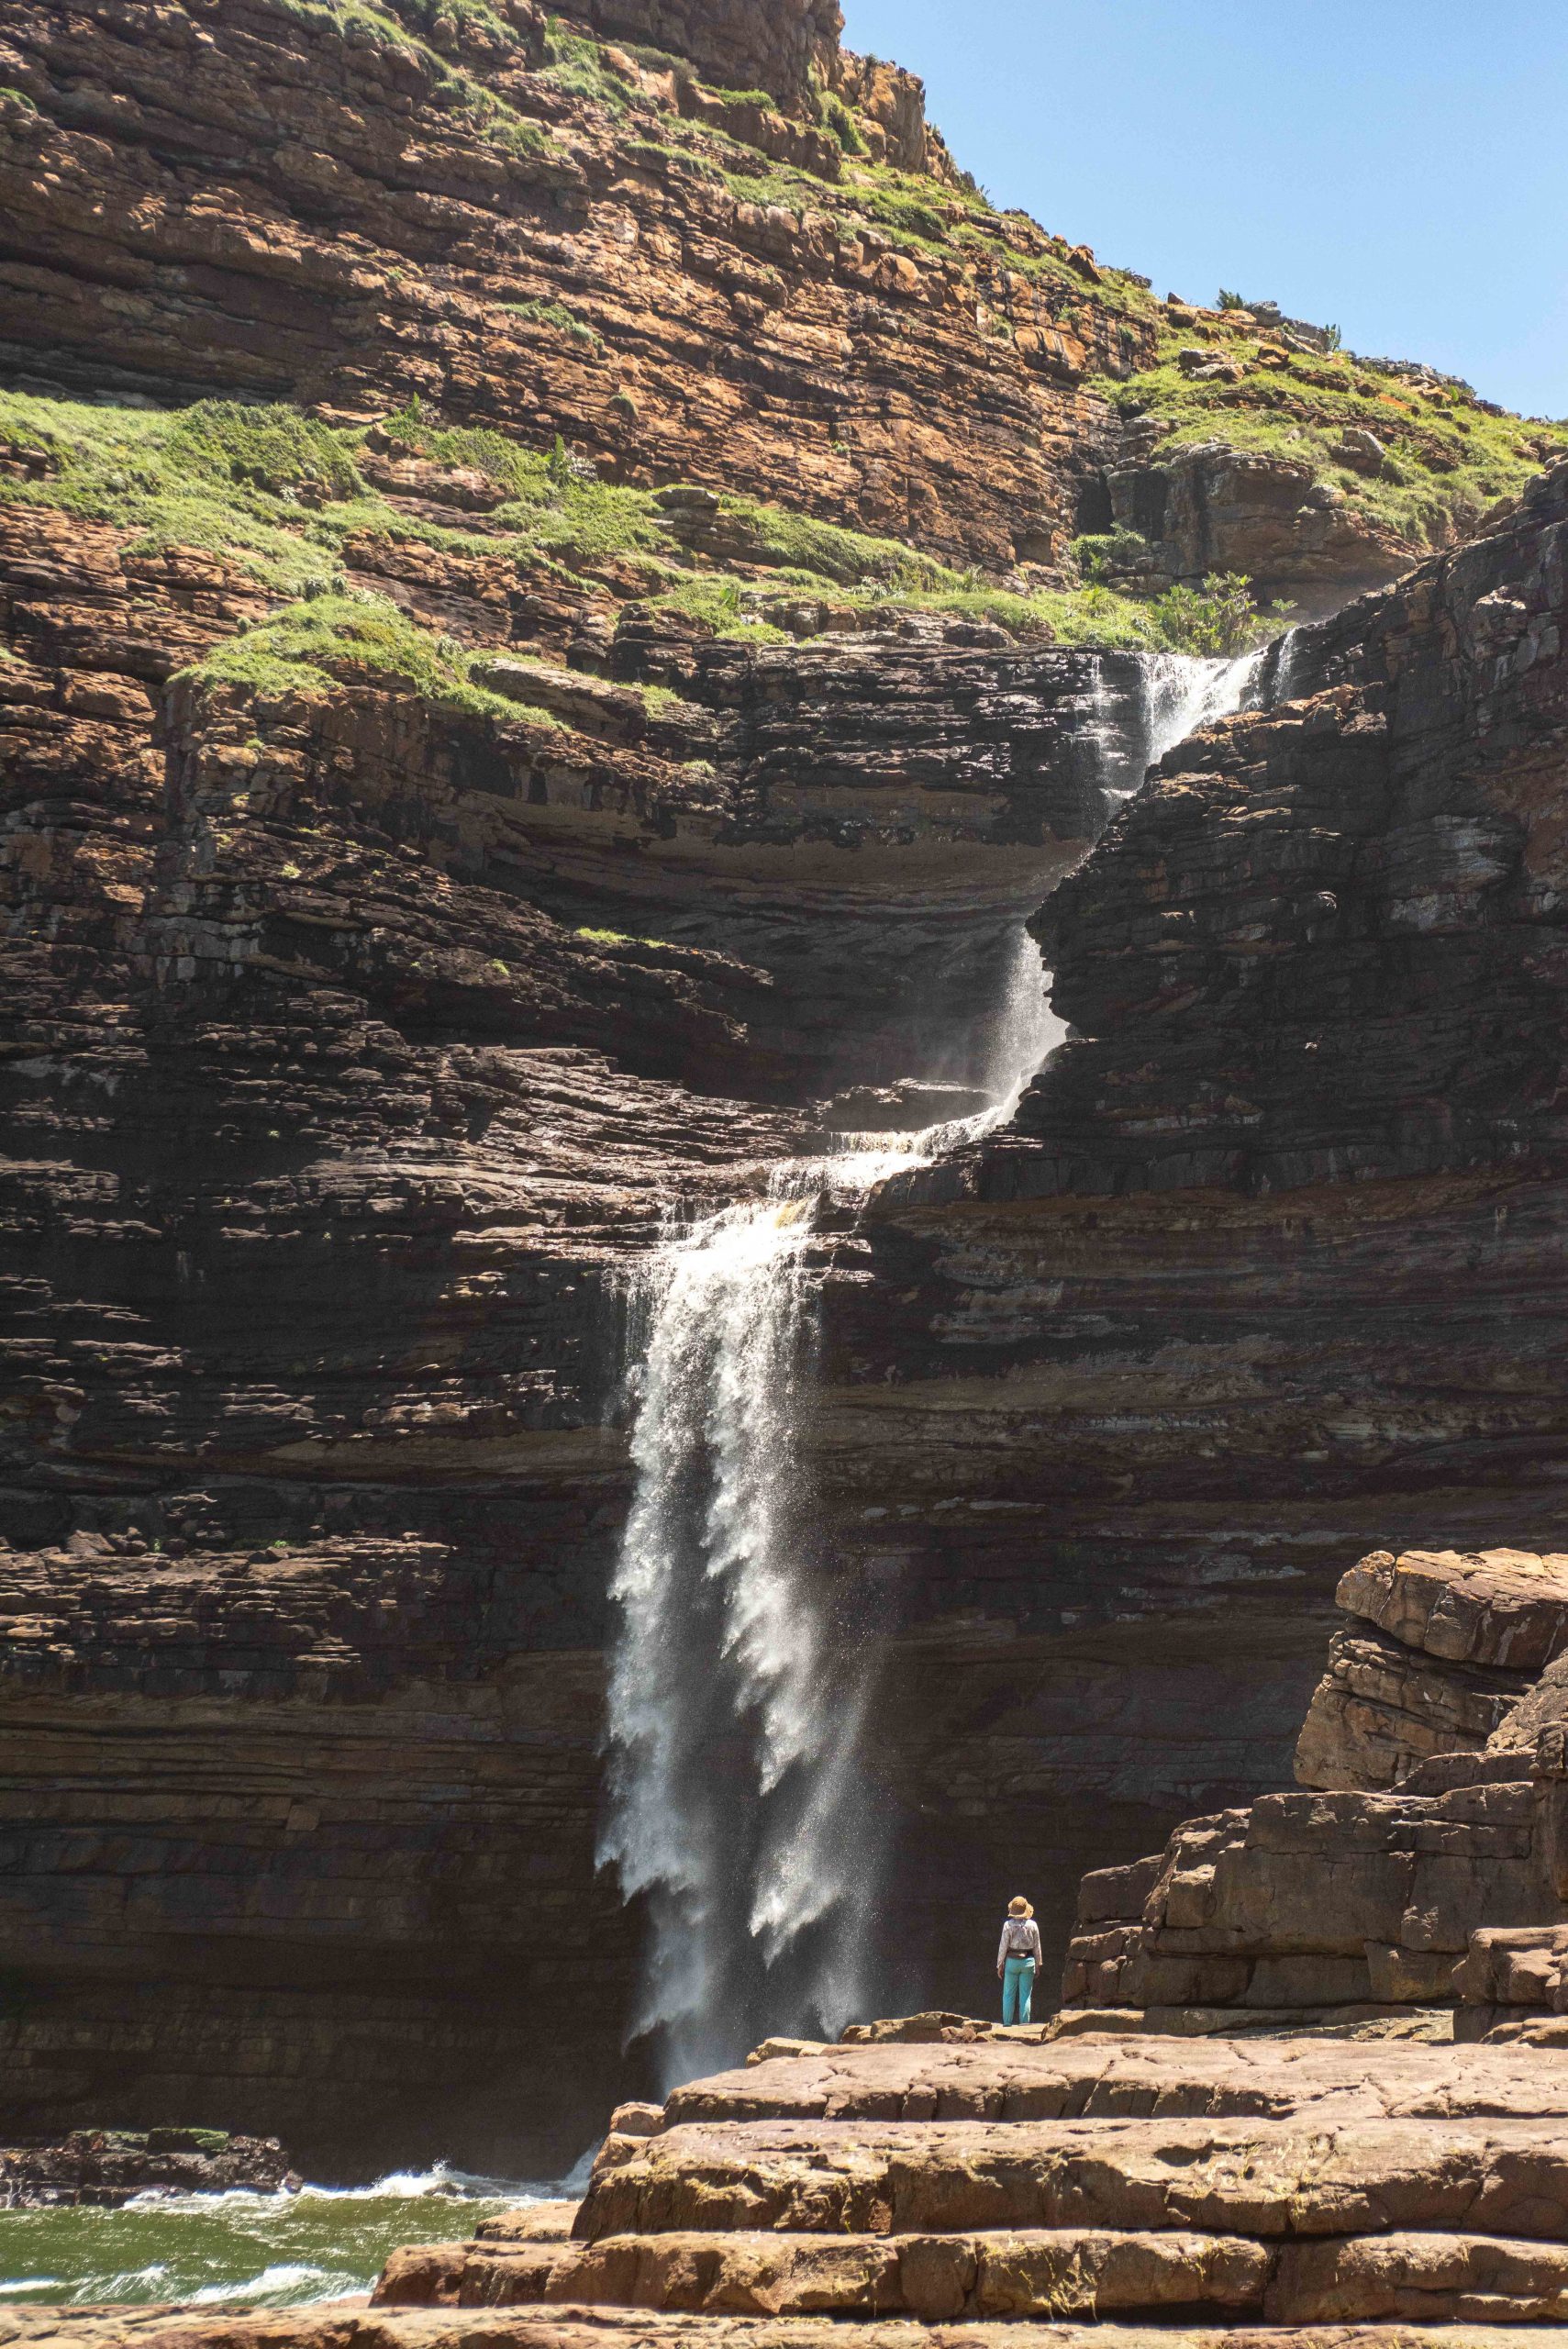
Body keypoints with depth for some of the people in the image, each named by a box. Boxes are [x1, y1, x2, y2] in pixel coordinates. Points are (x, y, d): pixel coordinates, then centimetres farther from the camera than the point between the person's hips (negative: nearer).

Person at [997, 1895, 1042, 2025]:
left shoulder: (1008, 1924, -8)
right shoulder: (1033, 1925, -1)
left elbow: (1003, 1946, -6)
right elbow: (1037, 1947, 4)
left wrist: (1000, 1965, 2)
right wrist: (1038, 1965, 15)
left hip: (1012, 1961, -2)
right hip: (1028, 1961, 2)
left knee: (1008, 1994, 7)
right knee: (1026, 1995, 6)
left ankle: (1007, 2023, 5)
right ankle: (1024, 2024, 5)